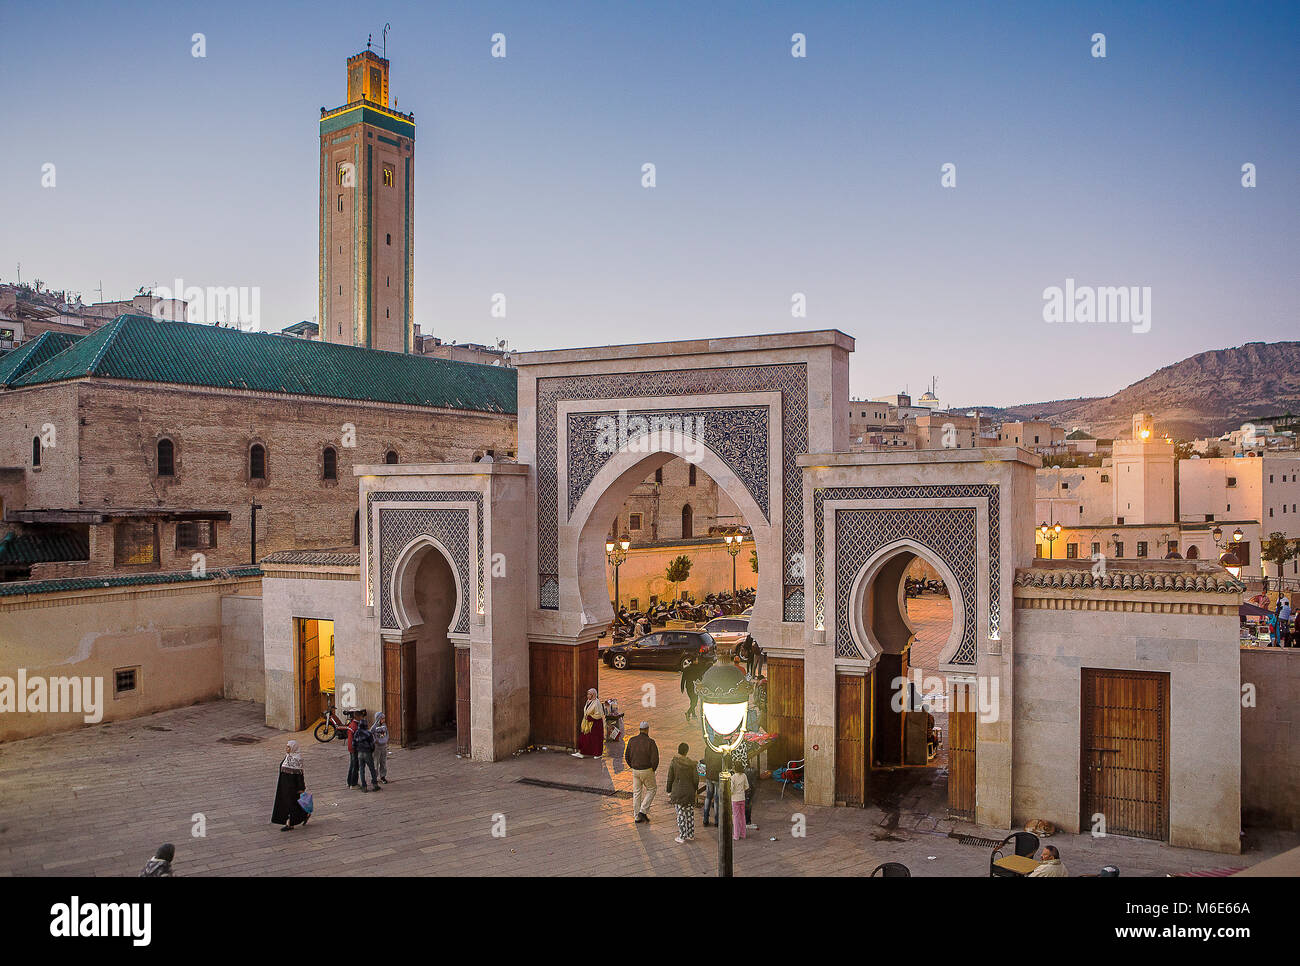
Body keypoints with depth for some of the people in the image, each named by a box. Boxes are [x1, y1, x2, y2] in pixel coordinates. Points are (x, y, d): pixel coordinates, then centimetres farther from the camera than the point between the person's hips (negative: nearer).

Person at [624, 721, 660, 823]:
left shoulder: (632, 741, -3)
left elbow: (627, 756, 3)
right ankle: (643, 812, 4)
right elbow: (655, 759, -20)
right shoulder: (650, 742, -17)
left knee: (636, 793, 13)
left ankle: (637, 817, 17)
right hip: (647, 770, -4)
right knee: (651, 790, 15)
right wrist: (653, 769, -2)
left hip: (635, 771, 4)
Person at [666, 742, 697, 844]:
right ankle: (691, 835, 22)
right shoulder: (692, 763, -6)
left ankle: (681, 837, 8)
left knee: (680, 814, 4)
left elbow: (670, 779, -6)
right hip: (690, 792, 2)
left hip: (678, 792, -2)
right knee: (690, 814, 13)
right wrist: (694, 789, 14)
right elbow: (696, 779, -3)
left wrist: (669, 791, 6)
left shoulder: (673, 763, -11)